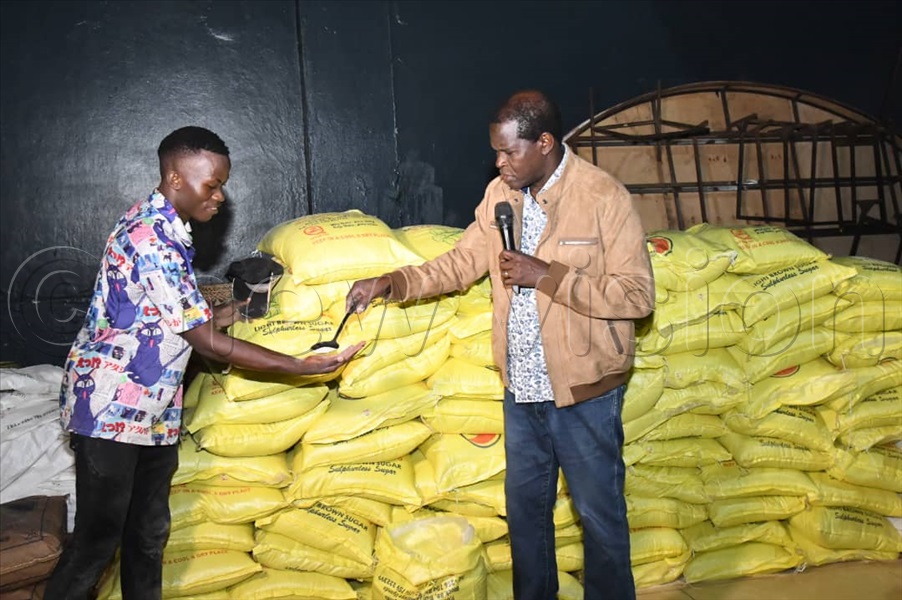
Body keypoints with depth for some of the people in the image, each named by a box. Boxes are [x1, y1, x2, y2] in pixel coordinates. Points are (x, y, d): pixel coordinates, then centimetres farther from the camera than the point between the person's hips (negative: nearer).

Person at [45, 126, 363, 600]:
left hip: (154, 412, 9)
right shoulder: (150, 239, -22)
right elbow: (207, 341, -21)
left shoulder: (165, 229, 9)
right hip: (110, 409, -9)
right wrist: (301, 366, -19)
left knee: (148, 534, 15)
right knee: (97, 539, 1)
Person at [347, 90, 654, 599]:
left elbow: (638, 294, -18)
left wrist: (547, 276, -23)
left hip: (584, 389, -6)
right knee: (525, 509, 20)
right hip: (521, 386, 6)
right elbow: (462, 262, 8)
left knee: (600, 514, 11)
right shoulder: (502, 194, 2)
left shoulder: (605, 198, -16)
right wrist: (390, 282, -5)